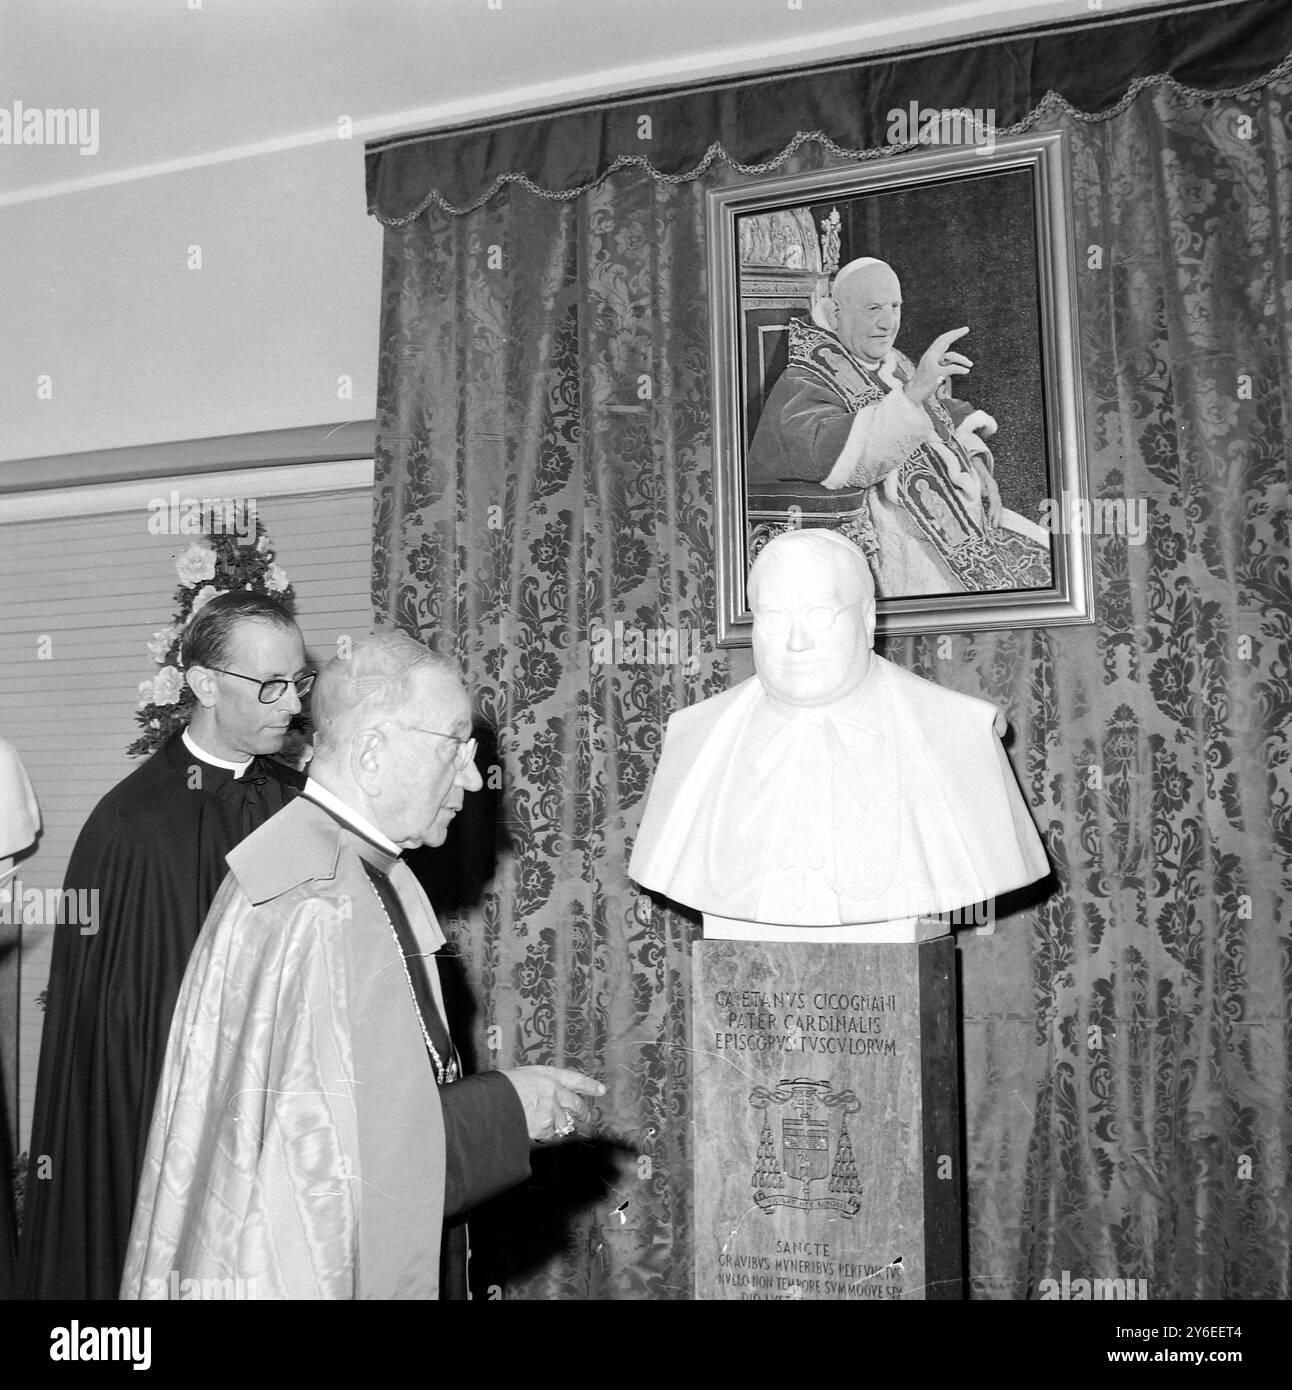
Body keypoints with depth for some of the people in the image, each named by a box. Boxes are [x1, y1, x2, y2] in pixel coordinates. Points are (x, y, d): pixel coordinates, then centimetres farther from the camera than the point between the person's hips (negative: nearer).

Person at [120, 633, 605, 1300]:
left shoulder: (377, 877, 5)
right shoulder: (312, 910, -25)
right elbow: (333, 1151, -25)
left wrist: (495, 1100, 0)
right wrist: (504, 1109, -17)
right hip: (311, 1267, -9)